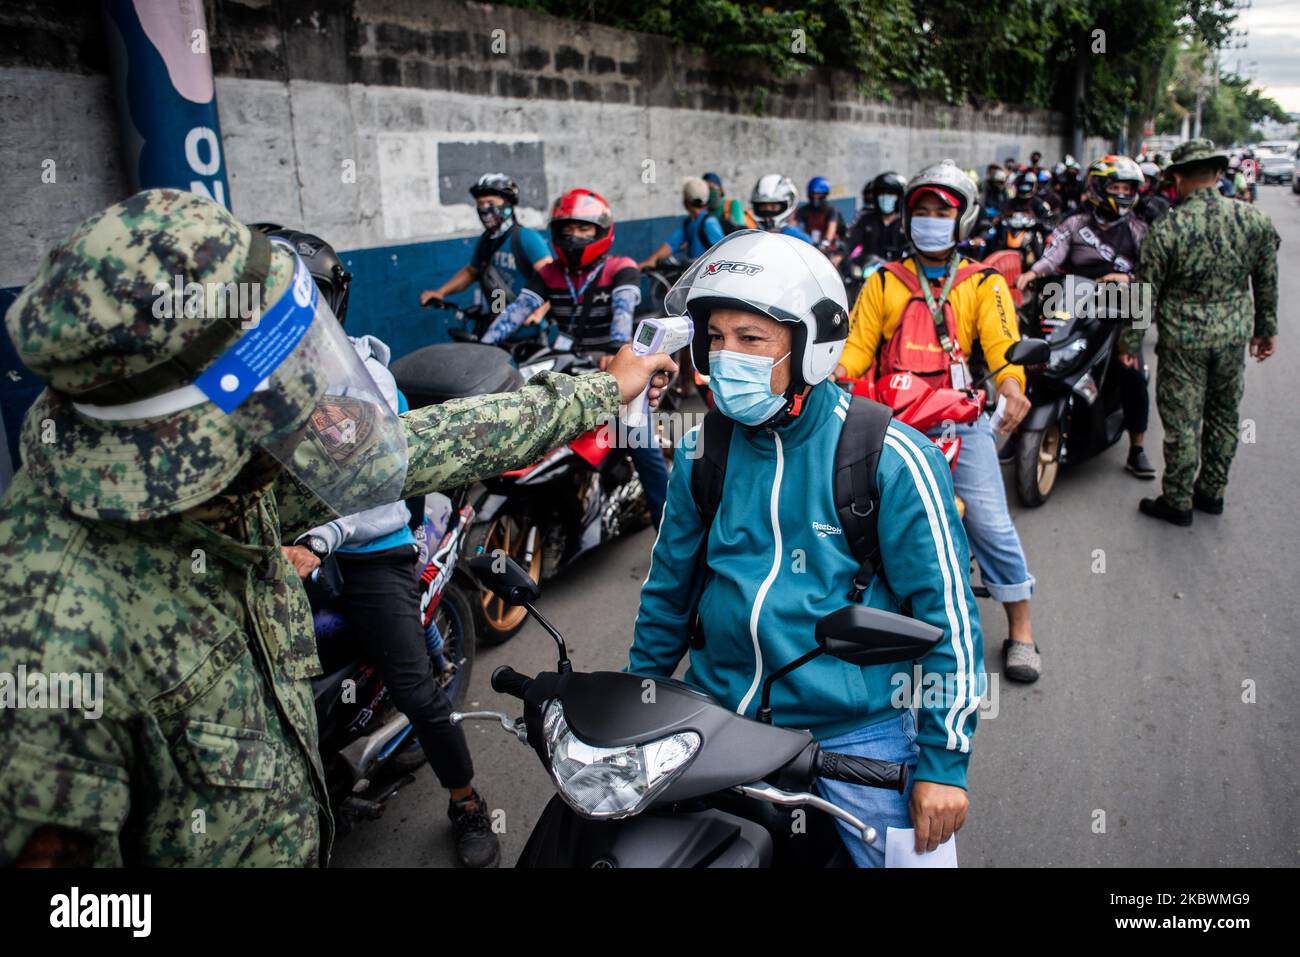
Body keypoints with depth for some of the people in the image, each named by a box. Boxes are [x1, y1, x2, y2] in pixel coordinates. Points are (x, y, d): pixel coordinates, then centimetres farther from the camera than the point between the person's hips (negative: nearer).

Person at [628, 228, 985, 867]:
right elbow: (671, 579, 12)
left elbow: (947, 607, -10)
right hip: (718, 719, 4)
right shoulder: (704, 447, 0)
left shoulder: (889, 456, -14)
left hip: (854, 733, -4)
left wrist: (944, 762, -10)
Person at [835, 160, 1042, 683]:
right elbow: (859, 342, 7)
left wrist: (1011, 384, -26)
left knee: (989, 520, -5)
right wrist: (834, 371, -15)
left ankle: (1020, 630, 10)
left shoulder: (984, 283, 10)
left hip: (959, 415, -1)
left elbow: (1002, 343, -4)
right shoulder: (883, 282, 15)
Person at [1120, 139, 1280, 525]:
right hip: (1234, 335, 4)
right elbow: (1267, 282, 6)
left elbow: (1145, 293, -10)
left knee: (1182, 421, 6)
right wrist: (1267, 328, 18)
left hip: (1183, 338, -4)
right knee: (1224, 417, 18)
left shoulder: (1166, 229, -15)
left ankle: (1177, 502, 16)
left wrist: (1131, 342, 0)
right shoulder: (1254, 220, -3)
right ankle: (1212, 492, 32)